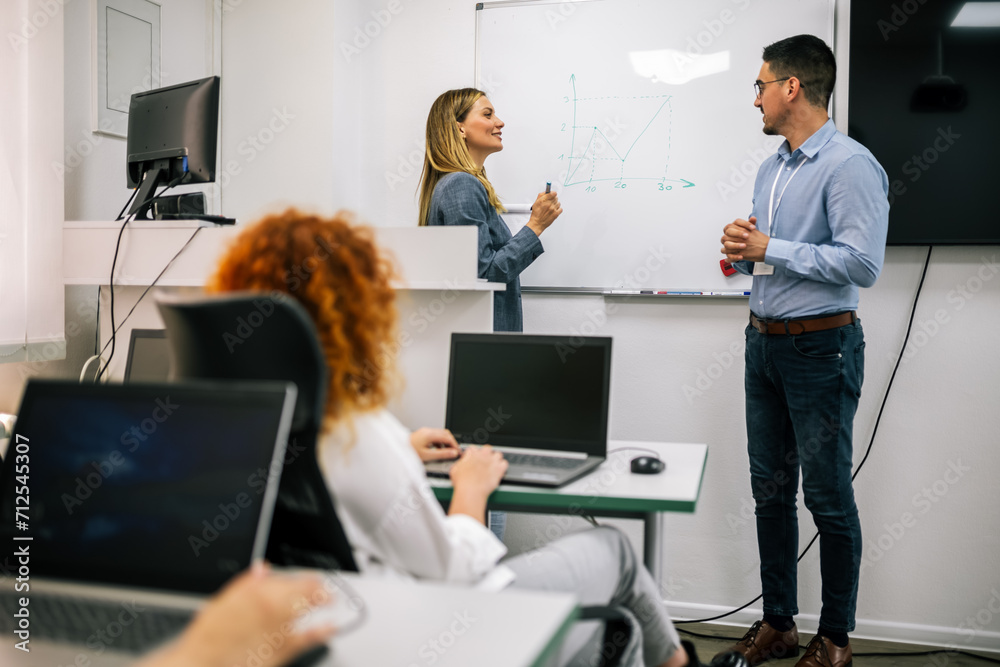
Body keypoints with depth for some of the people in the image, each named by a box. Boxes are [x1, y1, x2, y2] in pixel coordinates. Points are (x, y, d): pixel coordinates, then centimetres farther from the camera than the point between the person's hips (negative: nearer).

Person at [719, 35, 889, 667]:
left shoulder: (849, 164, -13)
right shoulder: (772, 169, 14)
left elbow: (863, 263, -22)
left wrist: (771, 248, -17)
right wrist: (742, 248, -1)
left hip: (820, 347, -8)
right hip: (764, 341, 8)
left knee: (828, 496, 3)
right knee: (771, 490, 13)